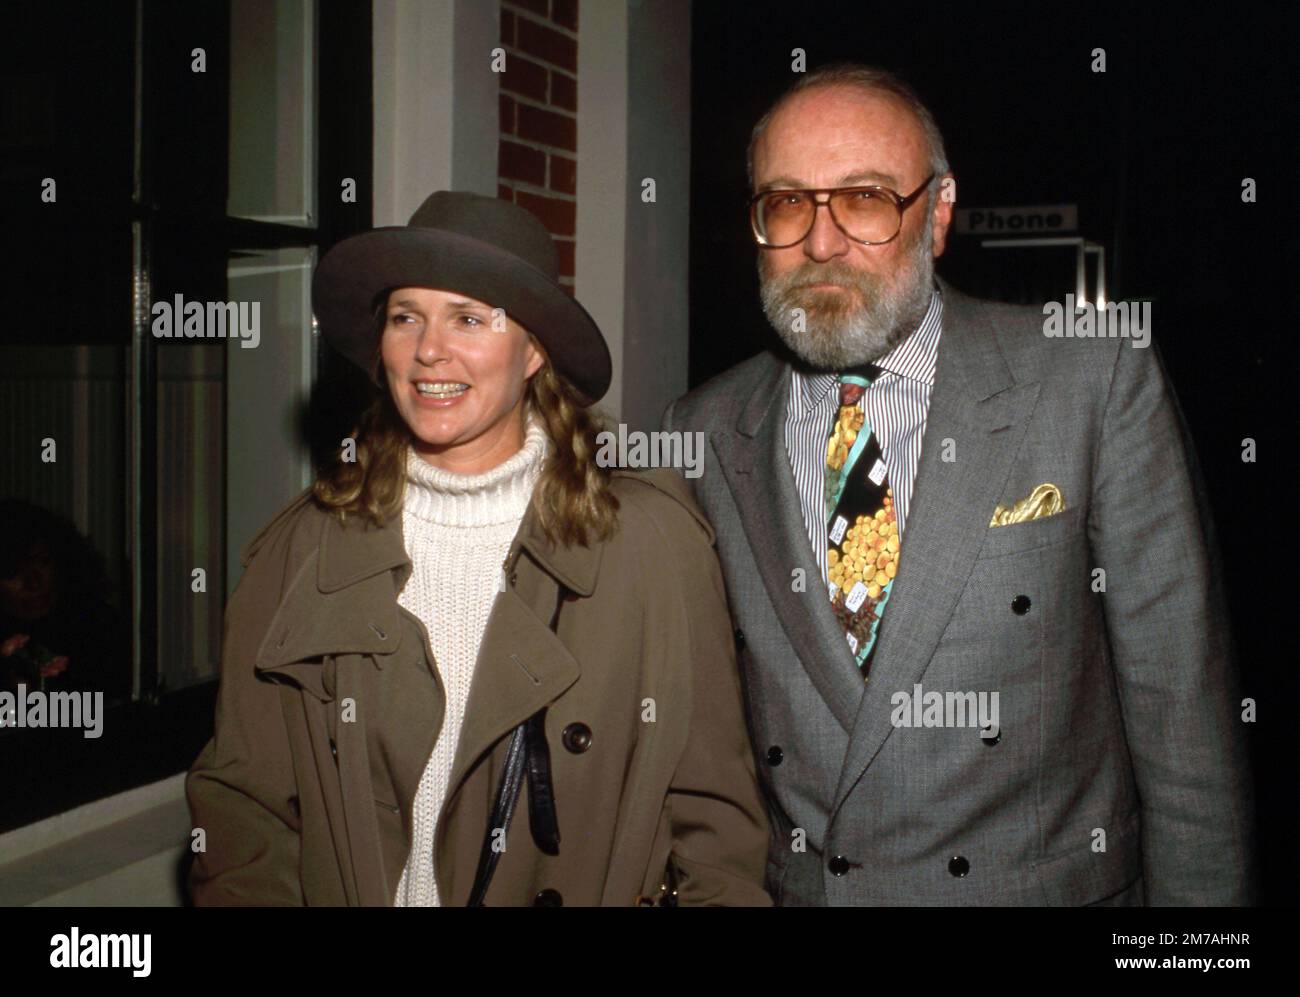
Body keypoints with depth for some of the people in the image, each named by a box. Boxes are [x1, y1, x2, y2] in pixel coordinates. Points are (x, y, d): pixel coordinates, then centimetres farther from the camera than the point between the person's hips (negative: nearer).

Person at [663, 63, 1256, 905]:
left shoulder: (1098, 382, -11)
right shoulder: (703, 435, -3)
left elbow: (1179, 706, -10)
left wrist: (1200, 923, -11)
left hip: (1049, 883, -2)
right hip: (786, 886, 2)